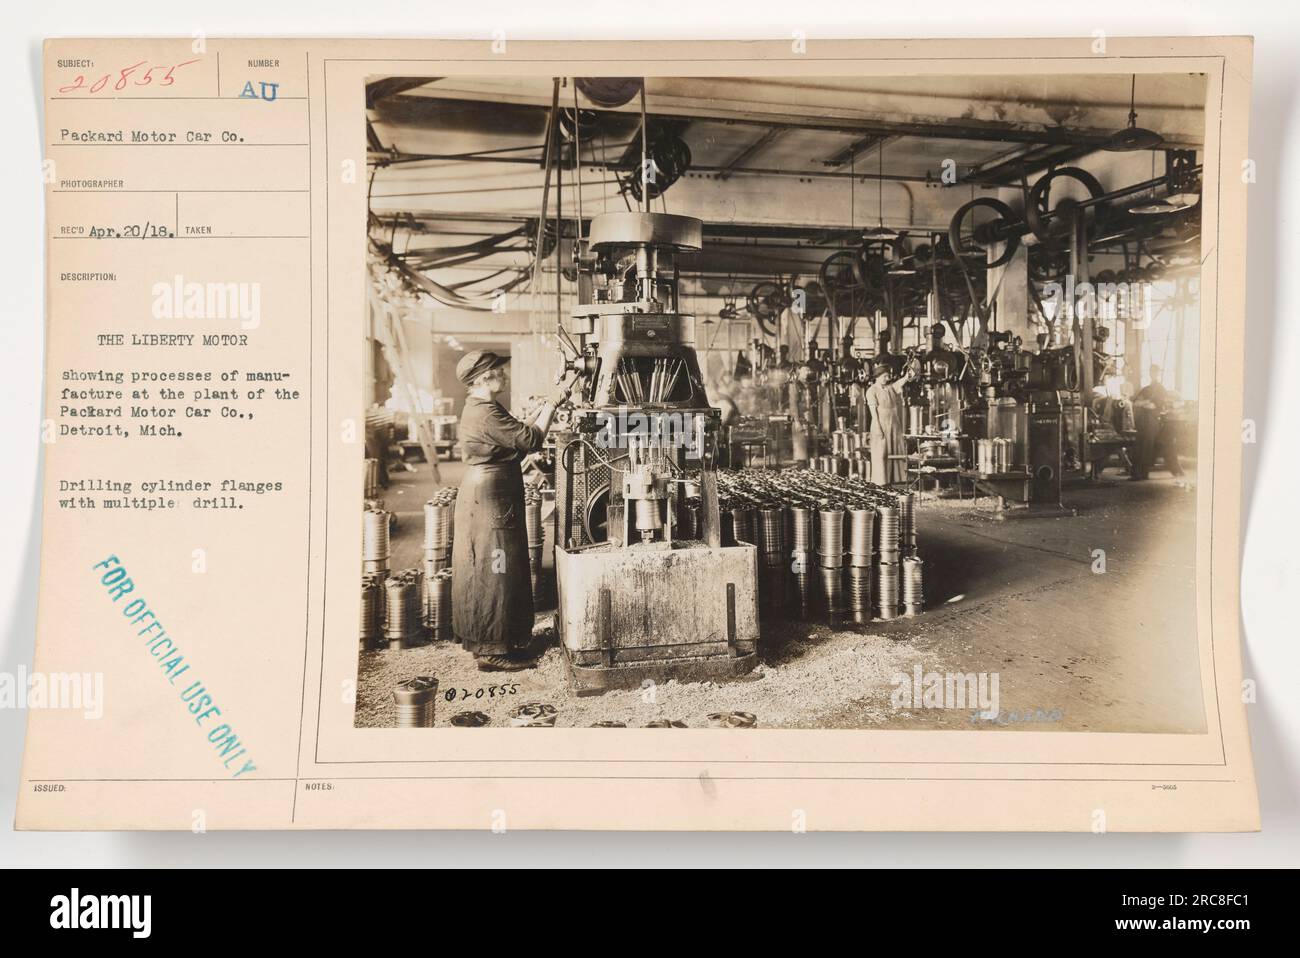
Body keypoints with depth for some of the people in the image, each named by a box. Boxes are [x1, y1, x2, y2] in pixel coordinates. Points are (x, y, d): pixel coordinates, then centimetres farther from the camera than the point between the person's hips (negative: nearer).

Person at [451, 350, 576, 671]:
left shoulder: (480, 407, 13)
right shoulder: (485, 412, -20)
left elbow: (517, 432, 15)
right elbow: (529, 440, -21)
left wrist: (545, 405, 10)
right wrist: (552, 404, -12)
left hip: (485, 493, 11)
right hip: (490, 496, -11)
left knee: (487, 569, 16)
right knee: (493, 571, -5)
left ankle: (484, 642, 26)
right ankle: (492, 651, 2)